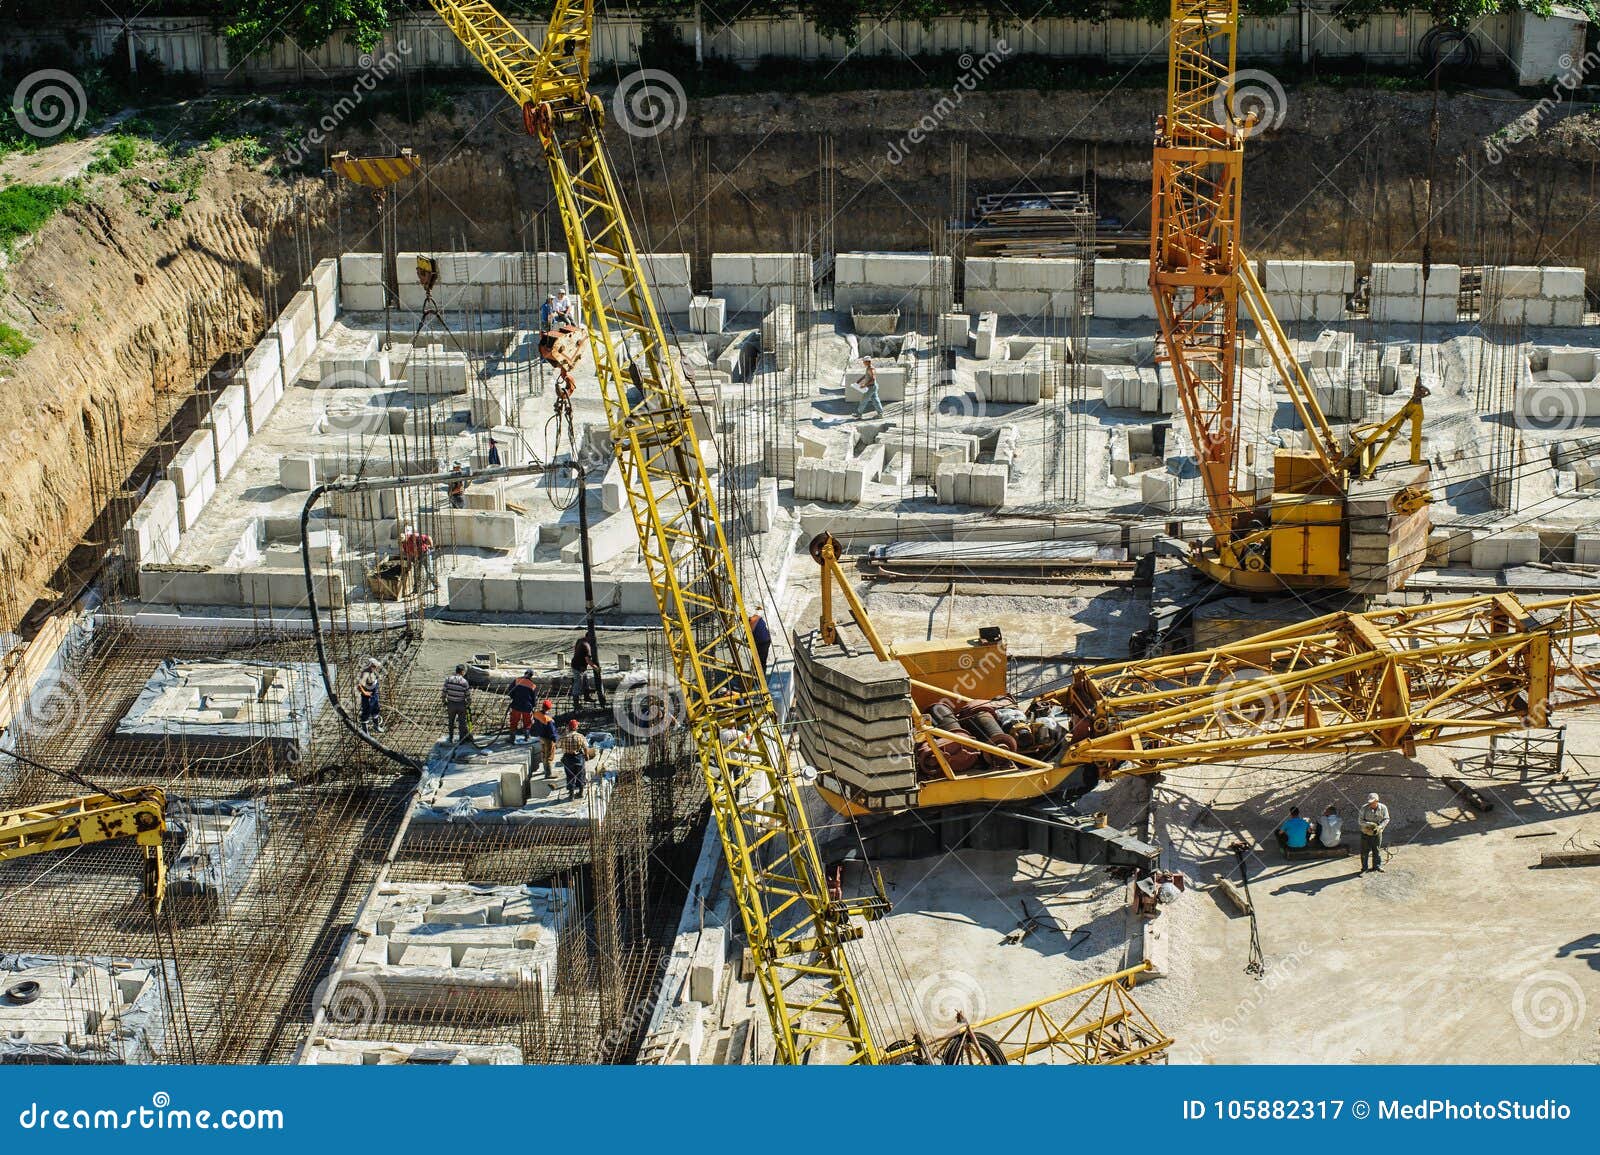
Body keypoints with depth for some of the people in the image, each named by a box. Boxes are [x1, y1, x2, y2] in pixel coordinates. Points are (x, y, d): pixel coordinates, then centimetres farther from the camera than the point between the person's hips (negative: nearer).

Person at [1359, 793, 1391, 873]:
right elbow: (1360, 820, -10)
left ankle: (1377, 865, 30)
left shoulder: (1383, 808, -9)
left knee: (1377, 850, 13)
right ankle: (1364, 868, 12)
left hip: (1377, 833, 1)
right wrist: (1368, 824, -28)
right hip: (1366, 833, -1)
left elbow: (1386, 819, -5)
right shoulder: (1364, 808, -13)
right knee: (1364, 851, 1)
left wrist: (1380, 826, -22)